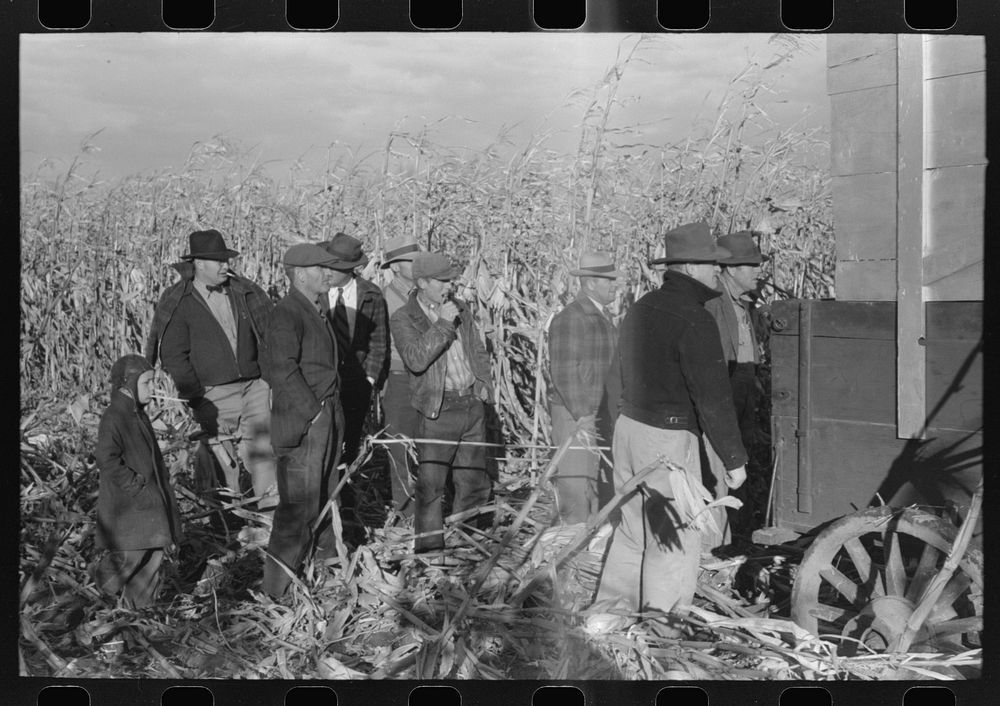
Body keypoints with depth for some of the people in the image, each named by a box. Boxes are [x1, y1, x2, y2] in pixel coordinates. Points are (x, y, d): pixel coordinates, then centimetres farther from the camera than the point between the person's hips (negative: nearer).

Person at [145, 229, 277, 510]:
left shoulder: (244, 291, 7)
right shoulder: (178, 304, -4)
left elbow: (269, 334, 14)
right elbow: (173, 356, -5)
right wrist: (198, 399, -12)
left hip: (254, 386, 3)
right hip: (213, 394, -3)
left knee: (262, 449, -3)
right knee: (222, 460, 4)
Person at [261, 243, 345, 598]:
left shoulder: (319, 310, 16)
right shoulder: (287, 314, -14)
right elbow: (283, 371, -21)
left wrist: (334, 413, 15)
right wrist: (313, 411, -20)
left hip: (328, 417, 9)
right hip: (302, 422, -9)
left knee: (325, 496, 17)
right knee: (299, 503, -6)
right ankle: (277, 586, 3)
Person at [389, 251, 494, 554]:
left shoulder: (461, 309, 12)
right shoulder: (403, 319, -6)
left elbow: (479, 351, 22)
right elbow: (416, 359, -22)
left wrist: (483, 382, 9)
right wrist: (443, 324, -20)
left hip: (473, 404, 6)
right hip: (438, 409, -6)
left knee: (473, 481, 12)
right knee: (430, 485, -4)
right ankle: (429, 549, 8)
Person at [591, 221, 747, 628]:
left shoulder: (641, 308, 10)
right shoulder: (694, 320, -17)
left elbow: (616, 380, 18)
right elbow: (713, 397, -17)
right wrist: (733, 458, -11)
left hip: (628, 427, 9)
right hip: (668, 440, -9)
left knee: (633, 528, 18)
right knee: (677, 536, 3)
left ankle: (609, 611, 25)